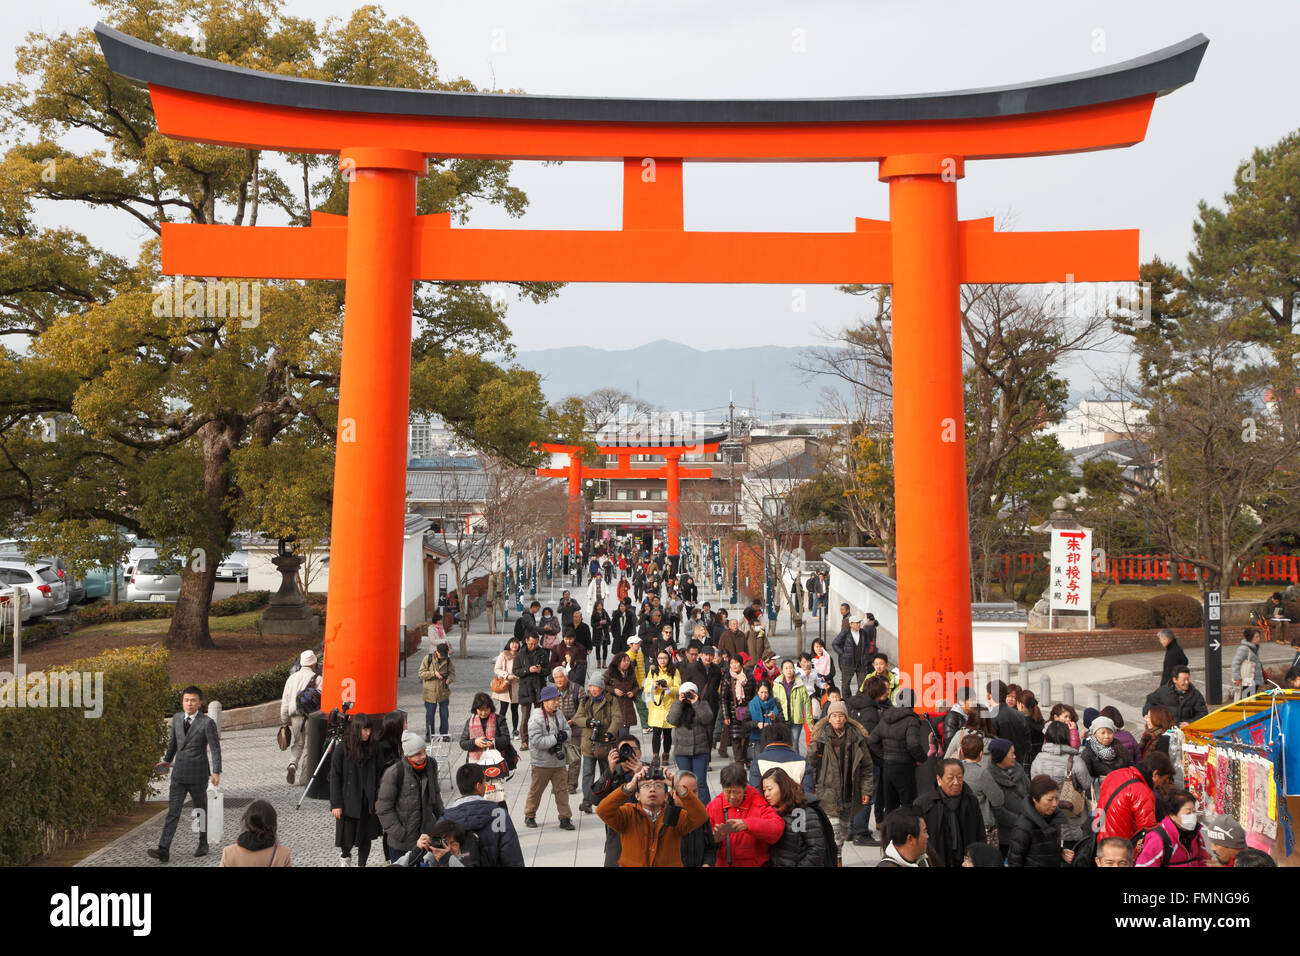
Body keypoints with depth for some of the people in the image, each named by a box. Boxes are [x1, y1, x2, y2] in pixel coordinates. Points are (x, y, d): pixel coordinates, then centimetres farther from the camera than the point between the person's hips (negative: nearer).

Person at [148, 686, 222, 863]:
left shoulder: (207, 723, -12)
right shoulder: (177, 718, 4)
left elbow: (215, 748, -12)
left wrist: (216, 772, -20)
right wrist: (167, 759, 33)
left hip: (198, 775, -4)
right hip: (179, 774, 4)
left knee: (201, 811, 11)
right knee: (172, 812, -4)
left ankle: (203, 844, 27)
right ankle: (164, 850, -8)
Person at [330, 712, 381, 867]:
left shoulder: (373, 748, -1)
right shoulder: (342, 749, -10)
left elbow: (377, 775, 4)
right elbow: (335, 777, -7)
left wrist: (377, 798, 0)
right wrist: (335, 804, -9)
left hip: (368, 801, 3)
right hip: (349, 801, -3)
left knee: (366, 836, 9)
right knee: (348, 837, 6)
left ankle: (362, 863, 26)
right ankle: (344, 856, 36)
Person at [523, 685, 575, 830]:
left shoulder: (559, 714, 3)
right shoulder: (535, 719, -17)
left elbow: (567, 730, 11)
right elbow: (538, 741, -22)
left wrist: (563, 735, -11)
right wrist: (556, 738, -21)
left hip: (558, 761, 5)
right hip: (542, 762, -5)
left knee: (562, 789, 6)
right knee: (535, 790, 9)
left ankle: (565, 818, 13)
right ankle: (529, 816, 26)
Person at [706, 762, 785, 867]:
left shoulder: (759, 804, -3)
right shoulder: (714, 805, 5)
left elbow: (778, 827, -17)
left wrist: (748, 825, -30)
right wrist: (714, 838, -13)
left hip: (754, 863, -3)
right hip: (722, 863, 3)